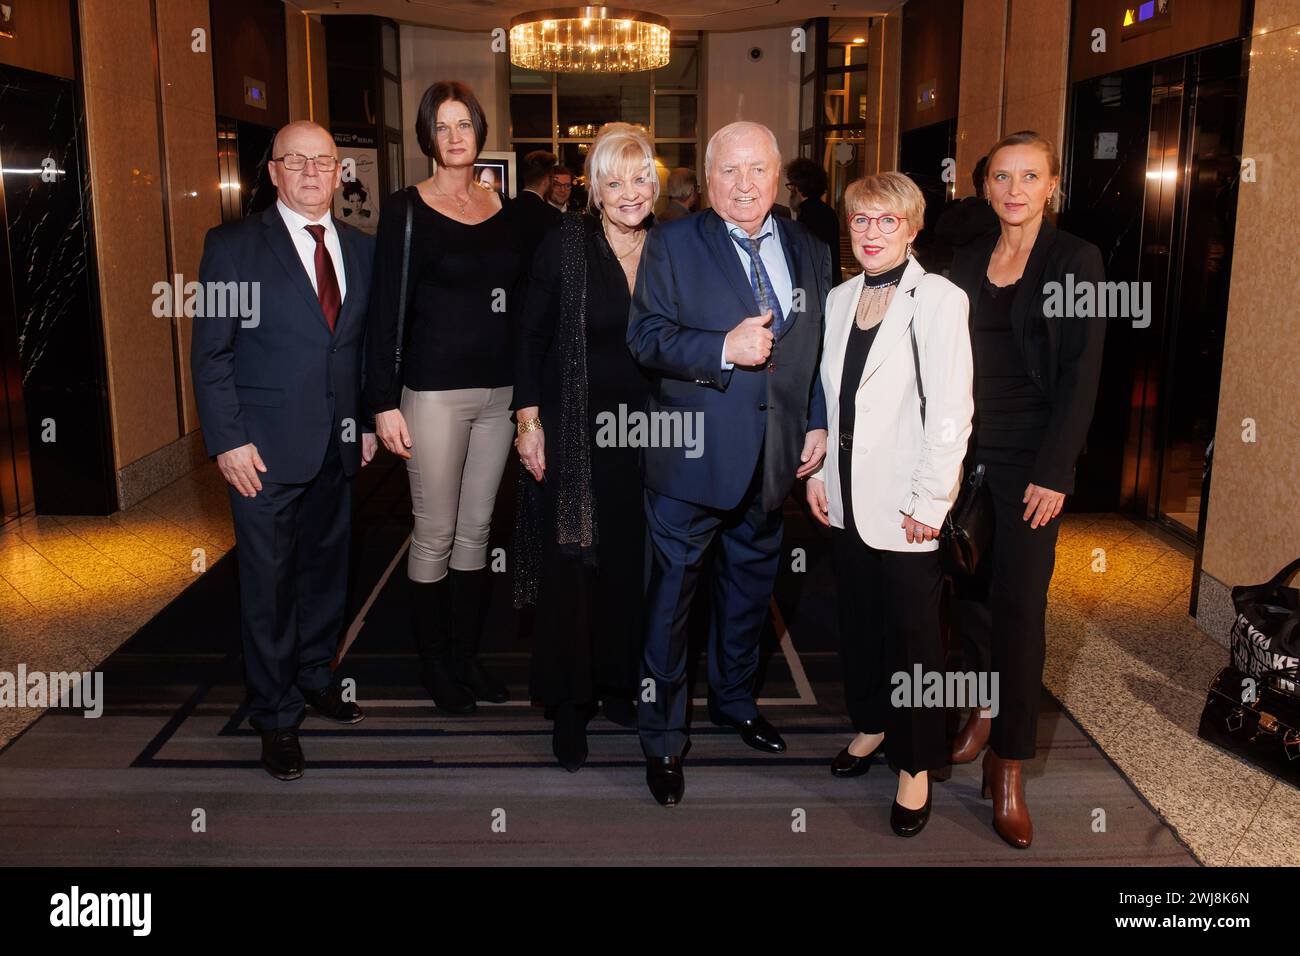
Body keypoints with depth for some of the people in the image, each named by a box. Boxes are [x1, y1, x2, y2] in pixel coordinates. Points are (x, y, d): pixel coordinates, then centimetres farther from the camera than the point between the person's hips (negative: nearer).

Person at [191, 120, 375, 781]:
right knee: (269, 582, 4)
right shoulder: (233, 246, -4)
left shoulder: (361, 249, 9)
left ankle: (314, 676, 36)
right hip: (265, 450, -4)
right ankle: (275, 716, 18)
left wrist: (368, 421, 8)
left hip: (337, 447, 4)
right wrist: (228, 441, -12)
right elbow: (210, 353, -6)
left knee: (326, 568, 15)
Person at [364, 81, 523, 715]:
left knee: (476, 530, 12)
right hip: (435, 392, -5)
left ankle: (467, 655, 25)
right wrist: (384, 403, -12)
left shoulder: (501, 208, 9)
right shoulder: (406, 209, -5)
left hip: (497, 390, 5)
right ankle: (434, 666, 19)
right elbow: (385, 309, -7)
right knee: (435, 534, 3)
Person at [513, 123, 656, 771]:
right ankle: (569, 705, 15)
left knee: (631, 559, 10)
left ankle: (617, 685, 27)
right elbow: (530, 336, -3)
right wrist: (528, 419, -8)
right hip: (575, 432, -3)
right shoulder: (566, 243, -6)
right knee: (571, 562, 1)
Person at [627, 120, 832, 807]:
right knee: (671, 595, 4)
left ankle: (735, 700, 42)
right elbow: (644, 338, -11)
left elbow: (819, 350, 15)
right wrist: (724, 348, -23)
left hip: (774, 457, 5)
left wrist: (819, 423, 5)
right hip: (693, 457, -4)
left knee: (751, 587, 19)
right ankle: (662, 738, 19)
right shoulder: (673, 245, -4)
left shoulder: (809, 252, 9)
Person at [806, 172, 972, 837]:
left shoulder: (939, 300, -11)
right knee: (858, 619, 17)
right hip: (848, 496, 6)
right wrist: (818, 472, 9)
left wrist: (931, 498, -15)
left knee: (912, 632, 3)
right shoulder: (839, 299, 10)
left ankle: (916, 765, 19)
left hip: (906, 506, -6)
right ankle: (872, 724, 38)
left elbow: (951, 410, -14)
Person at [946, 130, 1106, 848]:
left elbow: (1080, 375, -8)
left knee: (1019, 603, -2)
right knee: (968, 587, 8)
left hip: (1030, 460, -4)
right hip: (967, 452, 4)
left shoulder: (1076, 261, -3)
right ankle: (986, 708, 31)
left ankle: (1008, 766, 9)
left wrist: (1053, 471, -13)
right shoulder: (968, 261, 11)